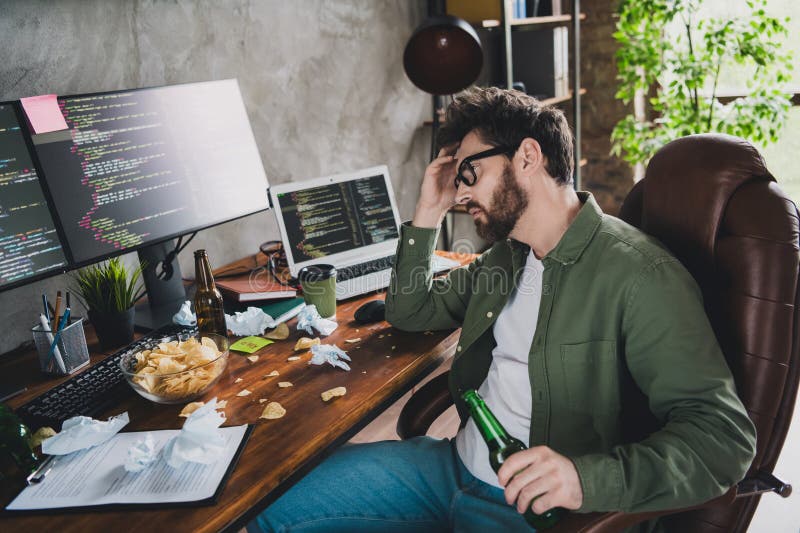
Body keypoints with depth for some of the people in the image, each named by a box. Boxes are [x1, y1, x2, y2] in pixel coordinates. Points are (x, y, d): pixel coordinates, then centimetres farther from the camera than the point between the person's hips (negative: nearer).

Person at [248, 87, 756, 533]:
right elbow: (411, 311, 19)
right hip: (455, 463, 7)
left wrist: (588, 477, -38)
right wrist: (428, 214, 7)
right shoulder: (507, 255, 9)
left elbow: (724, 433, -22)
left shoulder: (638, 274, -18)